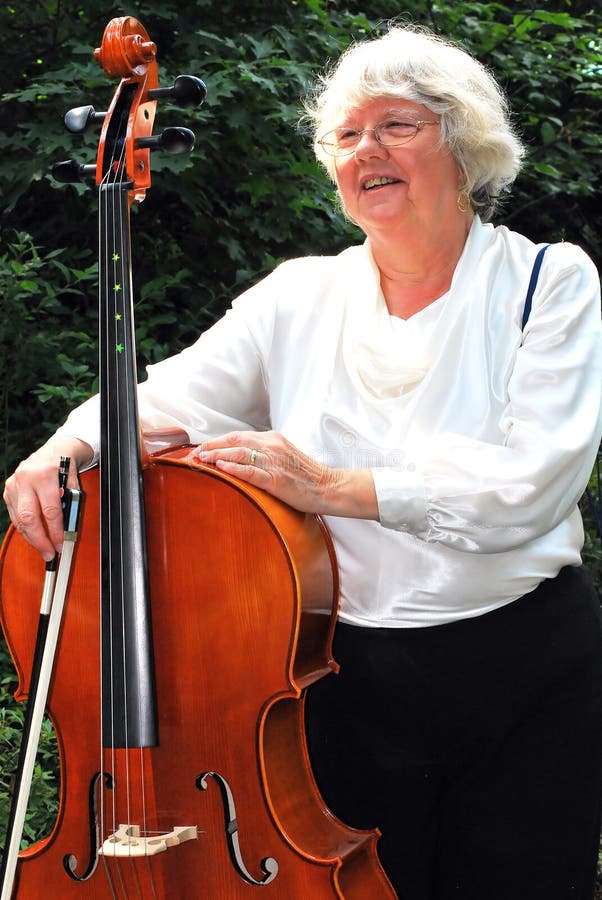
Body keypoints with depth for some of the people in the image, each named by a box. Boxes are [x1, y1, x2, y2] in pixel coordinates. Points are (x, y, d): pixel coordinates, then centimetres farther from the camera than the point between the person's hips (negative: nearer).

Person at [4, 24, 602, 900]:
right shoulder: (301, 295, 7)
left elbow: (531, 481, -18)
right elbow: (169, 400, 1)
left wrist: (338, 486, -25)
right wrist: (71, 443, -21)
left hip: (524, 671, -2)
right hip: (350, 682, 3)